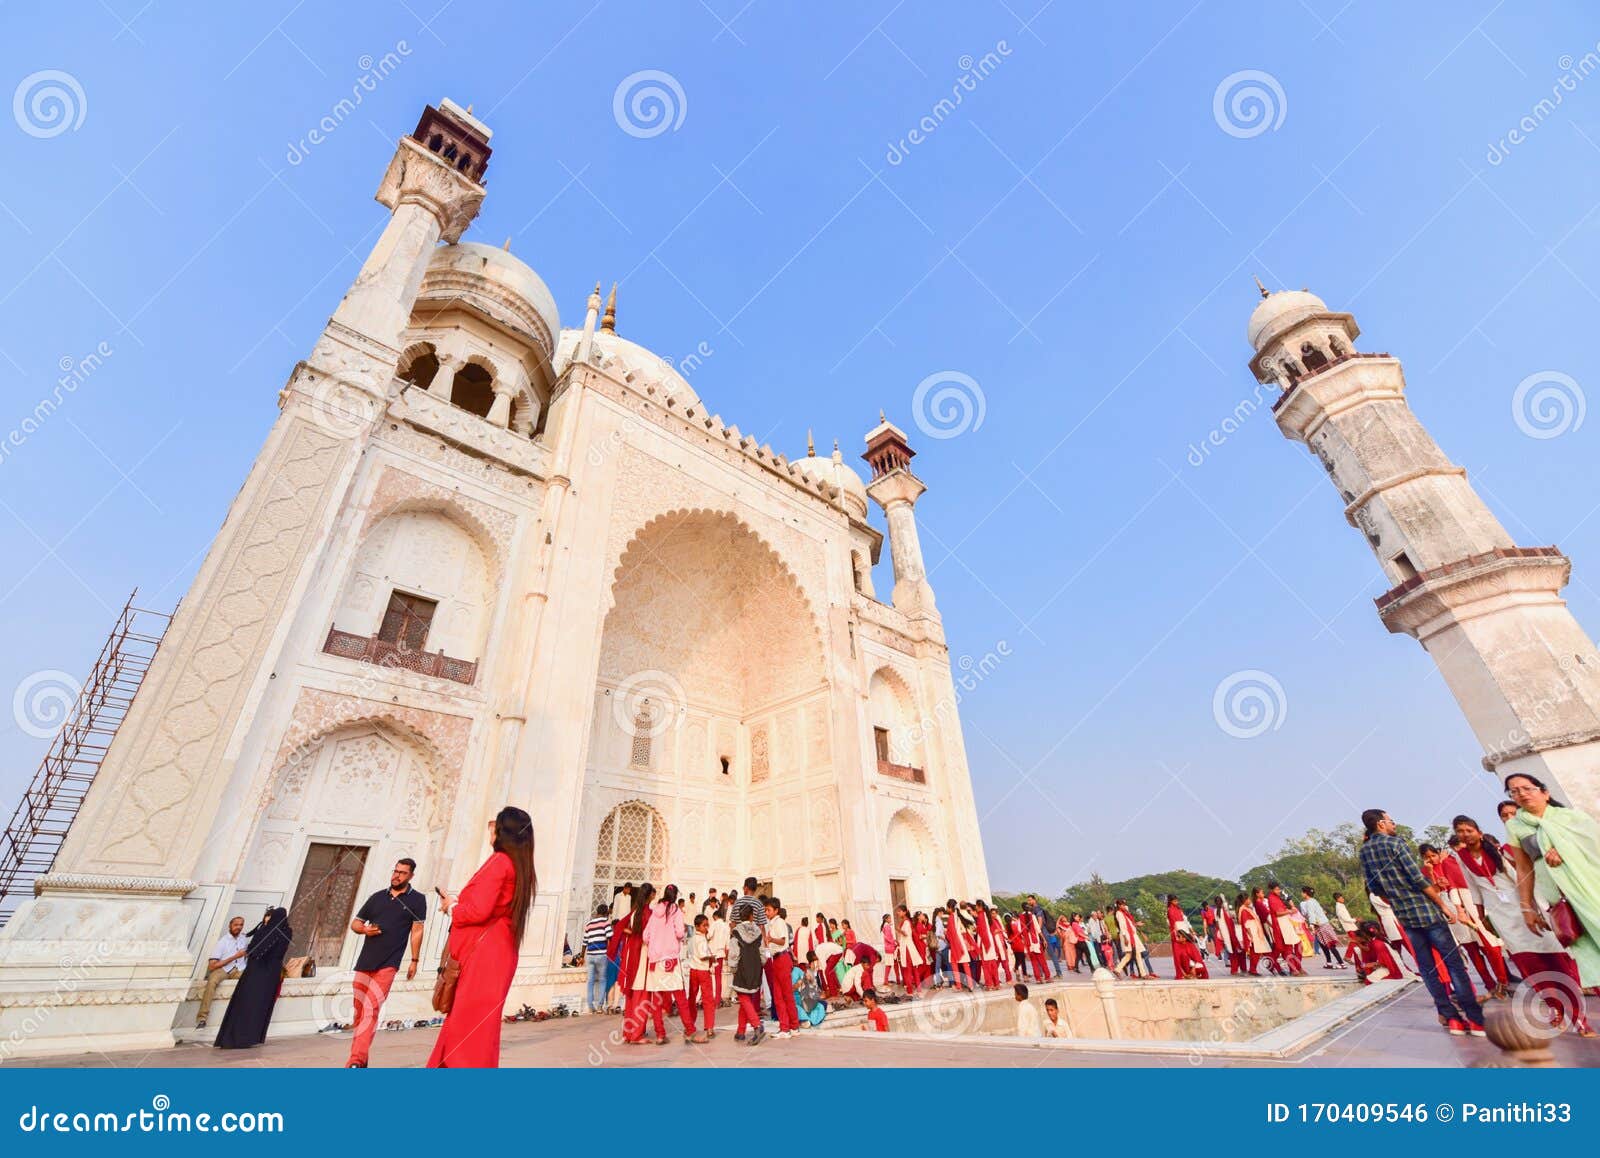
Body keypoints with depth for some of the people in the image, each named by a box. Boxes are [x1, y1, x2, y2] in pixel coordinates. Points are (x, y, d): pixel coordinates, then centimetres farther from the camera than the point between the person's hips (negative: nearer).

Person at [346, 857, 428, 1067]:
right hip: (365, 961, 5)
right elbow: (355, 923, 17)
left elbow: (417, 931, -1)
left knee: (371, 1009, -16)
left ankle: (355, 1061, -17)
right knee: (359, 1010, 12)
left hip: (388, 964, -4)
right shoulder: (377, 897, 11)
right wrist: (364, 929, -6)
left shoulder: (417, 900, 0)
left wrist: (414, 961, -5)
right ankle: (360, 1058, 27)